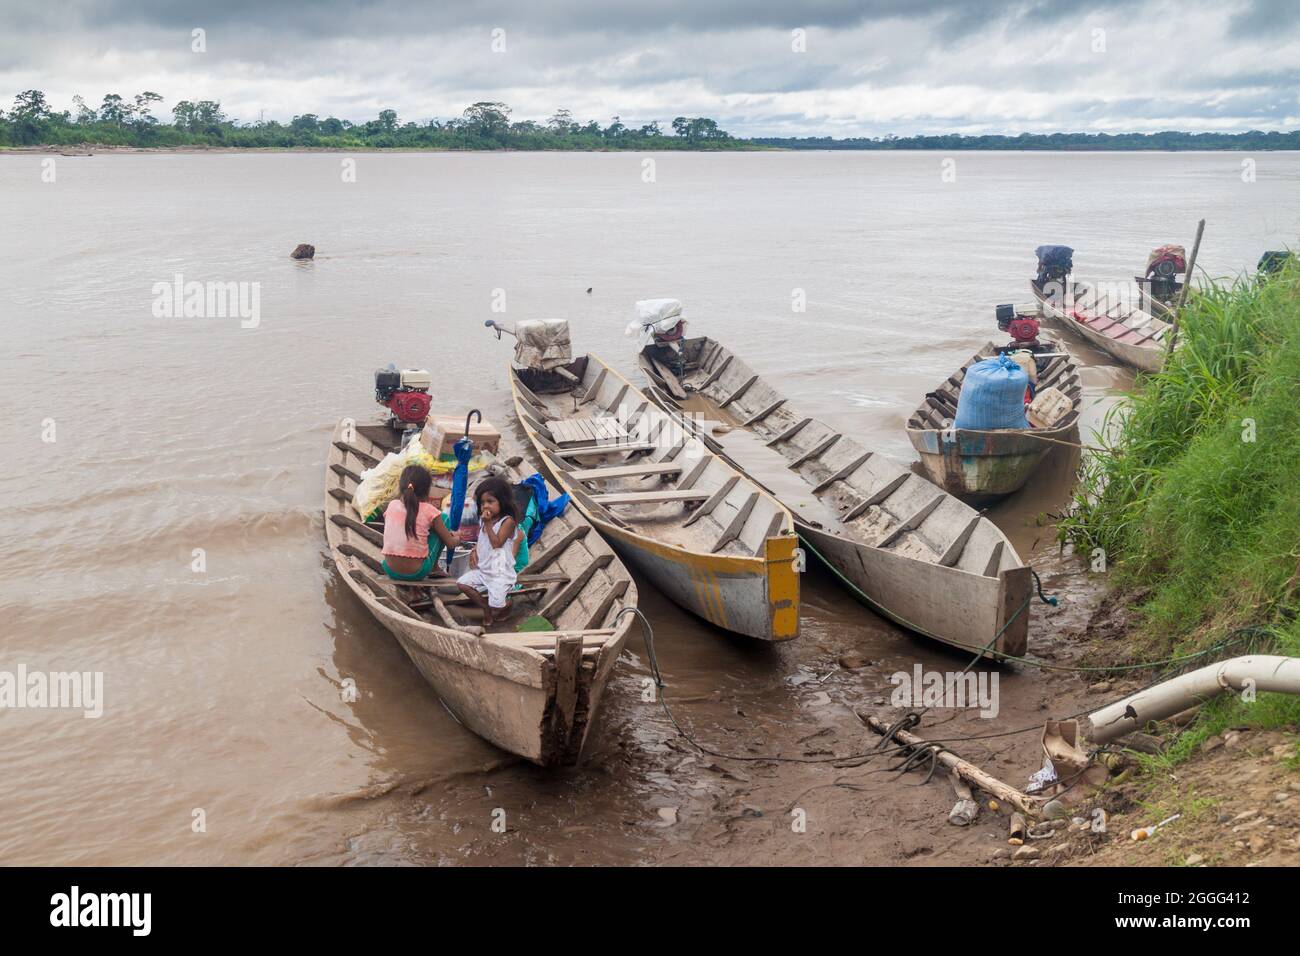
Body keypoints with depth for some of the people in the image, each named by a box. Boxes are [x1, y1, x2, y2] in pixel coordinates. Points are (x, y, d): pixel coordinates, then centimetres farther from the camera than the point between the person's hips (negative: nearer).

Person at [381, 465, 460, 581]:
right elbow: (450, 543, 1)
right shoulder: (430, 511, -7)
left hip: (390, 570, 4)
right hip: (416, 573, -4)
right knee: (443, 518, 12)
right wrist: (457, 538, 24)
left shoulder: (392, 505, 2)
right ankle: (434, 567, 23)